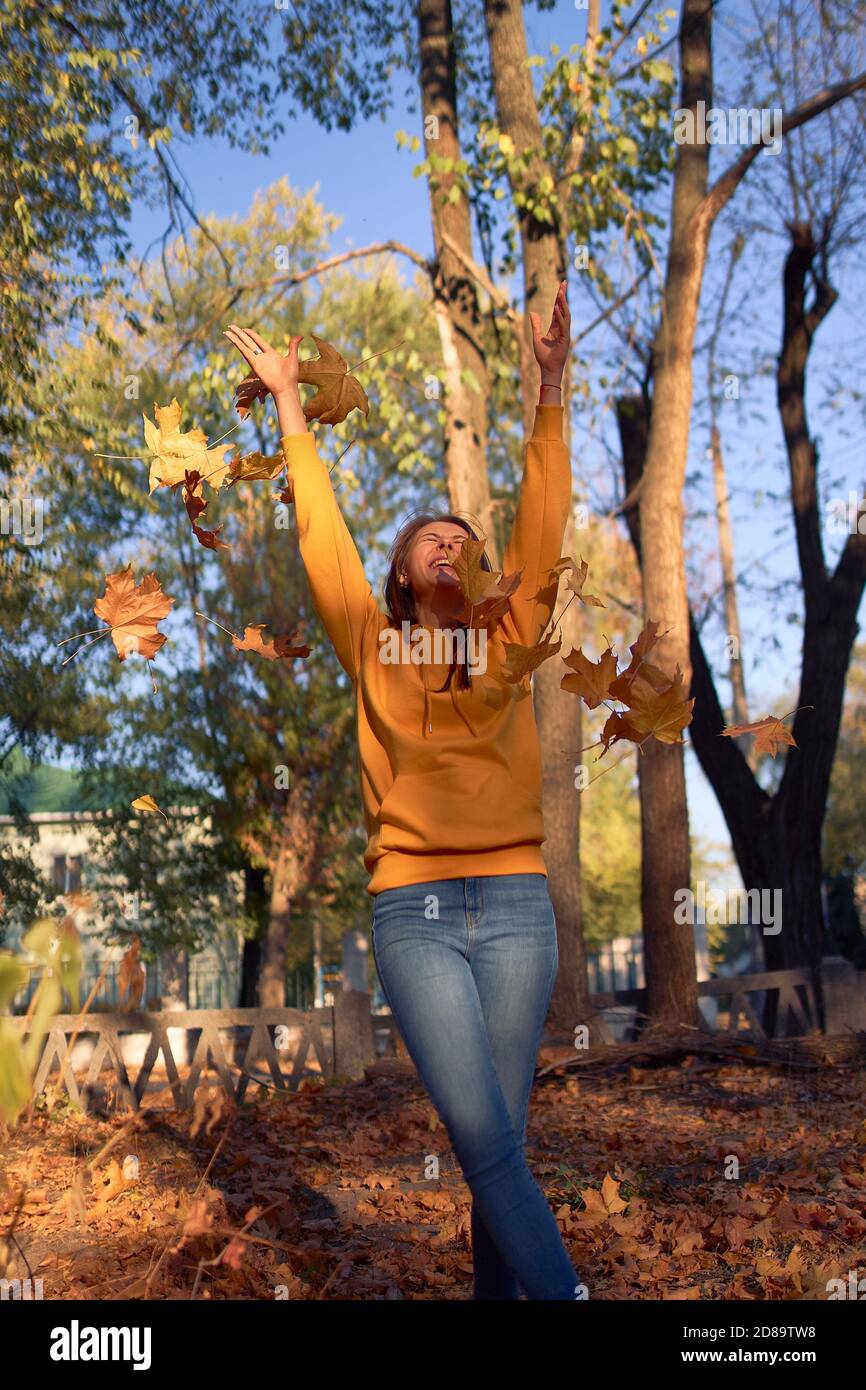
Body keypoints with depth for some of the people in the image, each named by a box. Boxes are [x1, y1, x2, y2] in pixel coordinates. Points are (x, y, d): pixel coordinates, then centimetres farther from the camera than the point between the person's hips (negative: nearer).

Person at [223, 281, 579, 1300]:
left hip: (514, 906, 1)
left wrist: (550, 388, 2)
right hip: (412, 910, -1)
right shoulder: (374, 648, 12)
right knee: (483, 1140, -10)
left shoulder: (505, 642, 14)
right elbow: (322, 536, 10)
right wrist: (289, 407, 12)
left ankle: (496, 1289, 18)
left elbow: (541, 530, 7)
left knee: (496, 1140, 5)